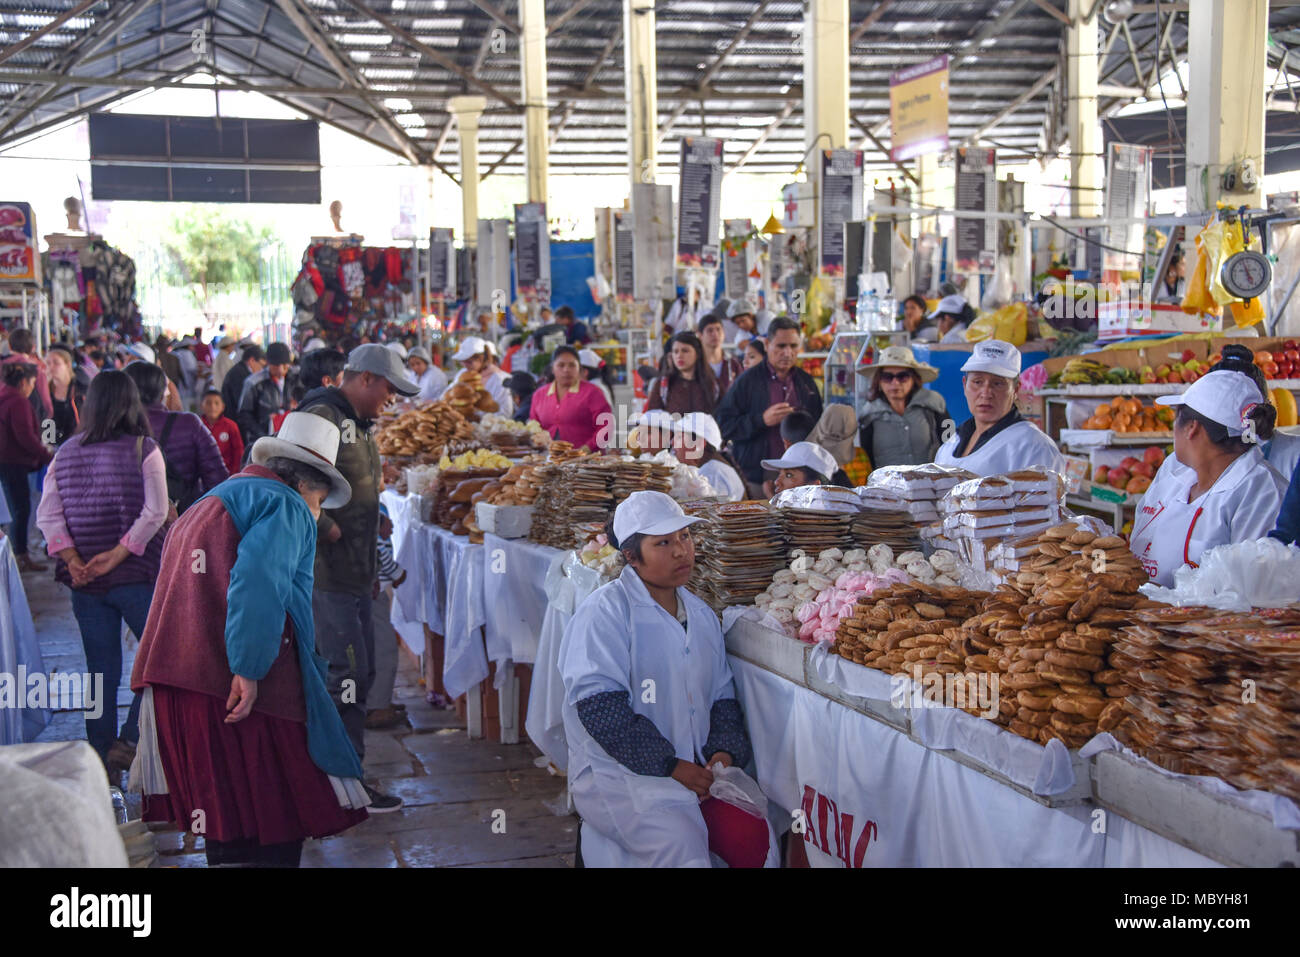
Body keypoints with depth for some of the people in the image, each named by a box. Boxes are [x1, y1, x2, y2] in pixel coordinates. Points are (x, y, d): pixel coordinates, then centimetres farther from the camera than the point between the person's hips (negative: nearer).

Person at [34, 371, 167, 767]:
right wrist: (118, 554, -13)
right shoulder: (143, 449, -7)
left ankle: (103, 749, 18)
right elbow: (153, 514, -16)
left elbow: (47, 515, -2)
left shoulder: (65, 453, 5)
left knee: (100, 667, 12)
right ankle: (134, 736, 4)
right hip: (136, 576, -4)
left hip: (85, 581, 4)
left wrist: (73, 561, -6)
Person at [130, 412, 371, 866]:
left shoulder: (207, 505, 29)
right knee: (274, 828, -3)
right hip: (235, 683, -9)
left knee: (226, 825, 14)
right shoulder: (286, 506, -2)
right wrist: (249, 669, -22)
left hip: (173, 684, 9)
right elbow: (258, 580, -20)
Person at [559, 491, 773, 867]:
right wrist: (669, 766, -18)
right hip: (618, 772, -6)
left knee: (755, 838, -15)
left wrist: (726, 750, -1)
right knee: (684, 850, -26)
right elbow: (598, 706, -17)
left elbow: (722, 696, 20)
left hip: (698, 769, 6)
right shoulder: (604, 613, -9)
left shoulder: (701, 614, 15)